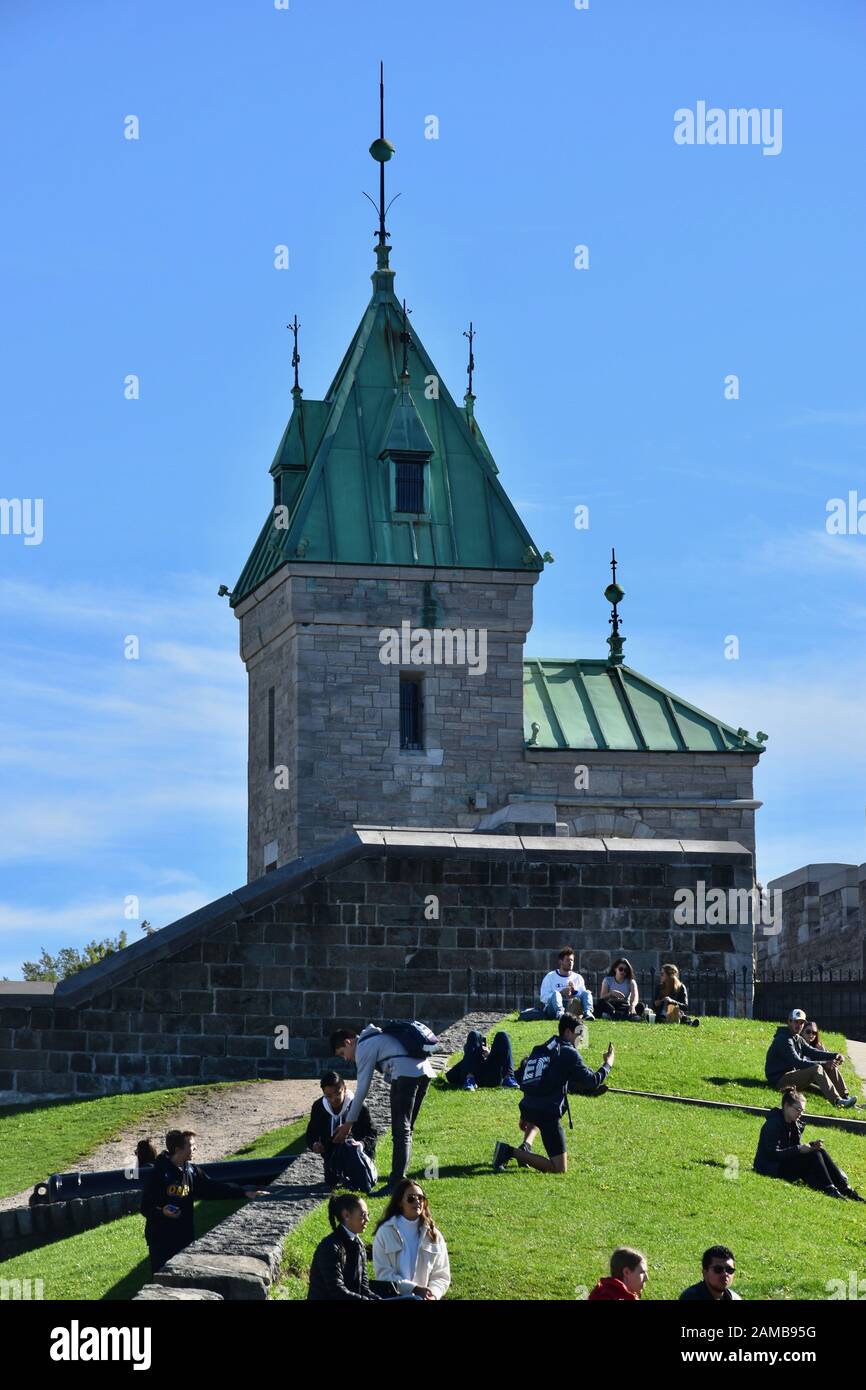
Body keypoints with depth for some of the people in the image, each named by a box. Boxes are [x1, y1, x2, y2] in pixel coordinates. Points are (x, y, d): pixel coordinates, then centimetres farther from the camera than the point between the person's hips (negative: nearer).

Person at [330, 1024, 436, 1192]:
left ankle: (396, 1183, -15)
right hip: (424, 1071, 9)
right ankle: (400, 1178, 14)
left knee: (400, 1131, -9)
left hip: (405, 1074, -9)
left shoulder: (364, 1048, 2)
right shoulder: (374, 1037, 29)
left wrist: (348, 1123, 4)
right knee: (406, 1129, 14)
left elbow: (362, 1089, -1)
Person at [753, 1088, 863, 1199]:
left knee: (820, 1151, -10)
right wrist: (799, 1149, -25)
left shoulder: (795, 1124, 11)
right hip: (770, 1167, -9)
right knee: (813, 1156, -24)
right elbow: (772, 1153, -23)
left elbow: (797, 1147, 11)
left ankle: (844, 1188, -15)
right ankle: (829, 1190, -25)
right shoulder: (774, 1123, -17)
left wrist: (810, 1146, -10)